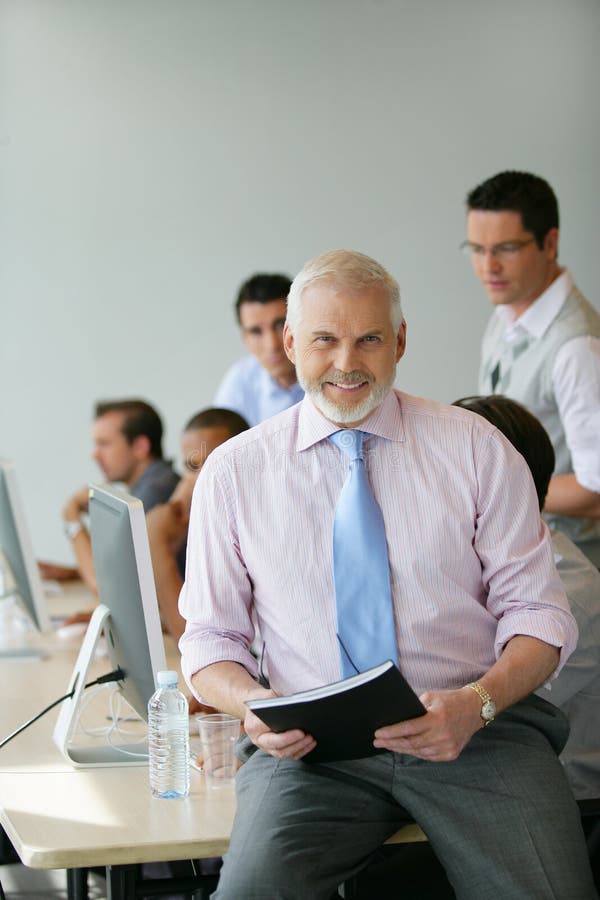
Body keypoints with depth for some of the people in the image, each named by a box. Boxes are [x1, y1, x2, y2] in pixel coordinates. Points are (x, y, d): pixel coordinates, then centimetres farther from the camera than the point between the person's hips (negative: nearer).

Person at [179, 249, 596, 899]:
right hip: (314, 746, 0)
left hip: (477, 731, 0)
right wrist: (253, 705, -12)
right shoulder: (233, 472, 9)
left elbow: (538, 613, 5)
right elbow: (209, 639, 11)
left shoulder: (476, 448, 7)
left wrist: (477, 703, -15)